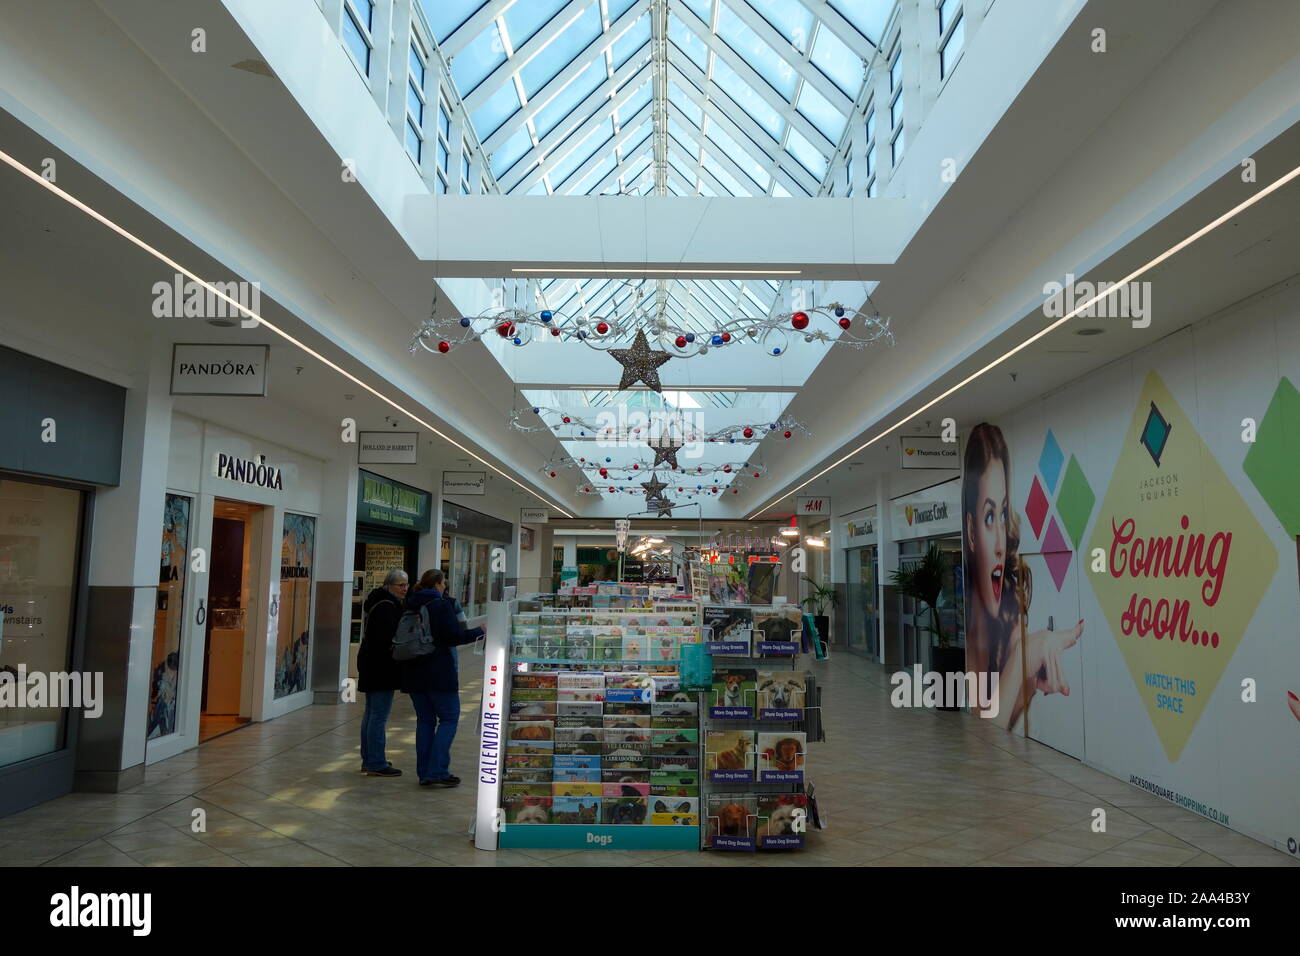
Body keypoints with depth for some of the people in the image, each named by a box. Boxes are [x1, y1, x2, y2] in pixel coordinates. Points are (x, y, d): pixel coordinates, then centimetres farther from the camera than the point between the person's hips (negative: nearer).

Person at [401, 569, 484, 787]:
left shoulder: (410, 606, 9)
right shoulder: (442, 604, -10)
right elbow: (454, 636, -16)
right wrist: (479, 631, -4)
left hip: (414, 672, 7)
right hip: (439, 672, -7)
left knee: (425, 720, 12)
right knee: (449, 718, 2)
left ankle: (425, 773, 13)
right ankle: (437, 771, -5)